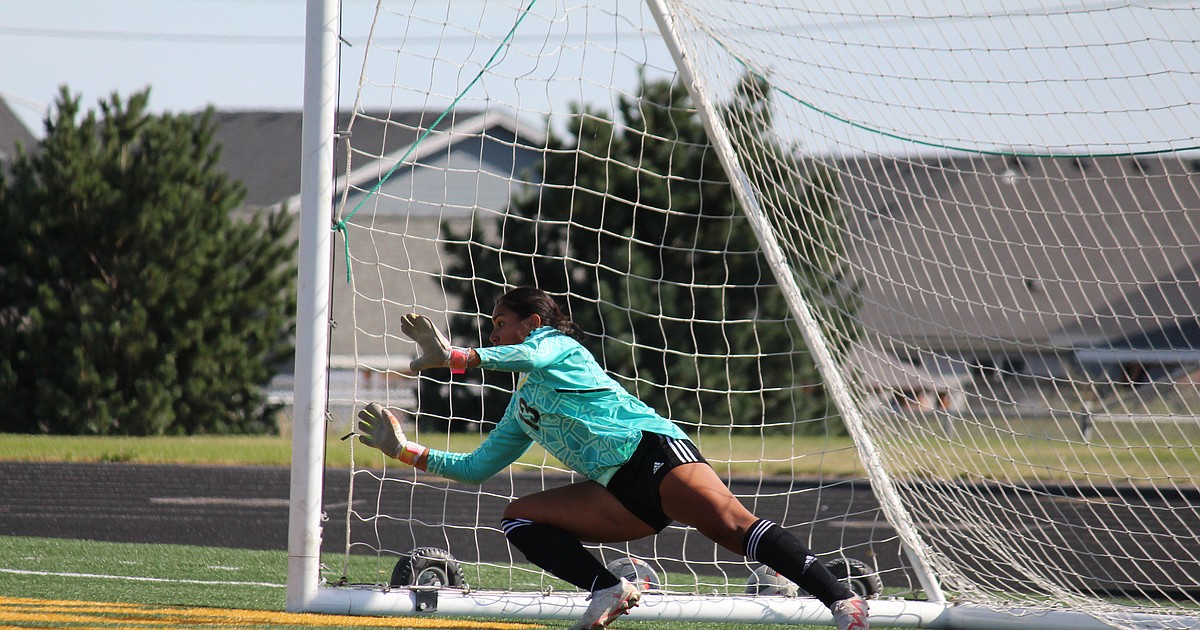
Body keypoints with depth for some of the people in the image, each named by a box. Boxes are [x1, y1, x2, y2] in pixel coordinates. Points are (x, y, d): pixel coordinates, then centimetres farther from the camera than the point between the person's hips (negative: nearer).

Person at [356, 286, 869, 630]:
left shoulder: (555, 343, 10)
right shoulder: (520, 410, 32)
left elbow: (533, 357, -15)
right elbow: (475, 468, 37)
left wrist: (453, 356, -15)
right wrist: (404, 450, 31)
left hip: (651, 449, -8)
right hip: (620, 494, 8)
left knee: (732, 526, -31)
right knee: (519, 518, -3)